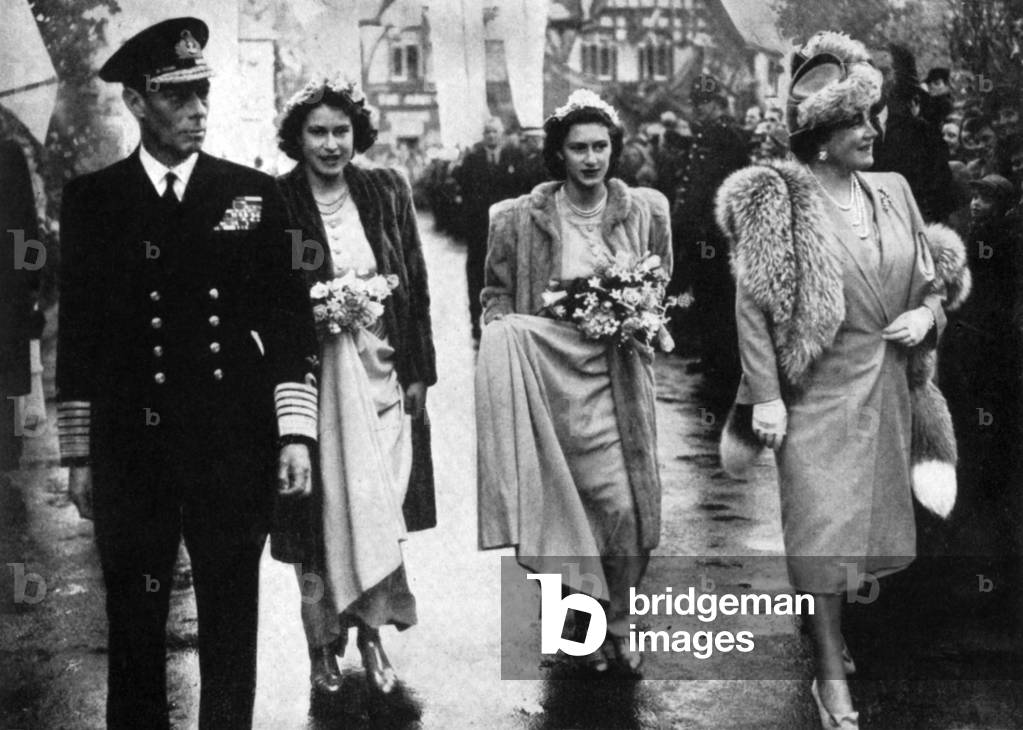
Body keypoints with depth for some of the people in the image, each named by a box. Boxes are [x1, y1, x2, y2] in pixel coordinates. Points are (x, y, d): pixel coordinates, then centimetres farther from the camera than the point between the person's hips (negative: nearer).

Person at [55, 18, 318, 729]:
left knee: (231, 624, 8)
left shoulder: (255, 194, 5)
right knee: (134, 628, 7)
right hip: (130, 451, 0)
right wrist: (79, 453, 3)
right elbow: (77, 333, 5)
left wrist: (295, 432, -3)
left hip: (235, 450, 0)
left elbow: (290, 320, 4)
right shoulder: (91, 199, 4)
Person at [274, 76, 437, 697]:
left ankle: (372, 632, 18)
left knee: (377, 504, 3)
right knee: (324, 511, 3)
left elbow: (416, 288, 7)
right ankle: (323, 646, 17)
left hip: (381, 371, 2)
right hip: (311, 376, -2)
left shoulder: (387, 192, 4)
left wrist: (418, 373, 5)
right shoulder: (275, 202, -5)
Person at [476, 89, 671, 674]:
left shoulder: (646, 210, 4)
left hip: (620, 377, 2)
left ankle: (619, 623, 18)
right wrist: (507, 341, -10)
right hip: (549, 374, -1)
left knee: (629, 507, -2)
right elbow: (496, 294, 8)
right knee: (569, 508, -1)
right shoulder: (518, 219, -1)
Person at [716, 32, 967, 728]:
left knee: (867, 512, 14)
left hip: (886, 384, 6)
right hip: (816, 387, -6)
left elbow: (934, 279, 17)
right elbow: (754, 303, -12)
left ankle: (828, 623, 36)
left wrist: (927, 313, -5)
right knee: (822, 524, -4)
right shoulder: (777, 200, -10)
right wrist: (765, 395, -16)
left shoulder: (893, 191, 7)